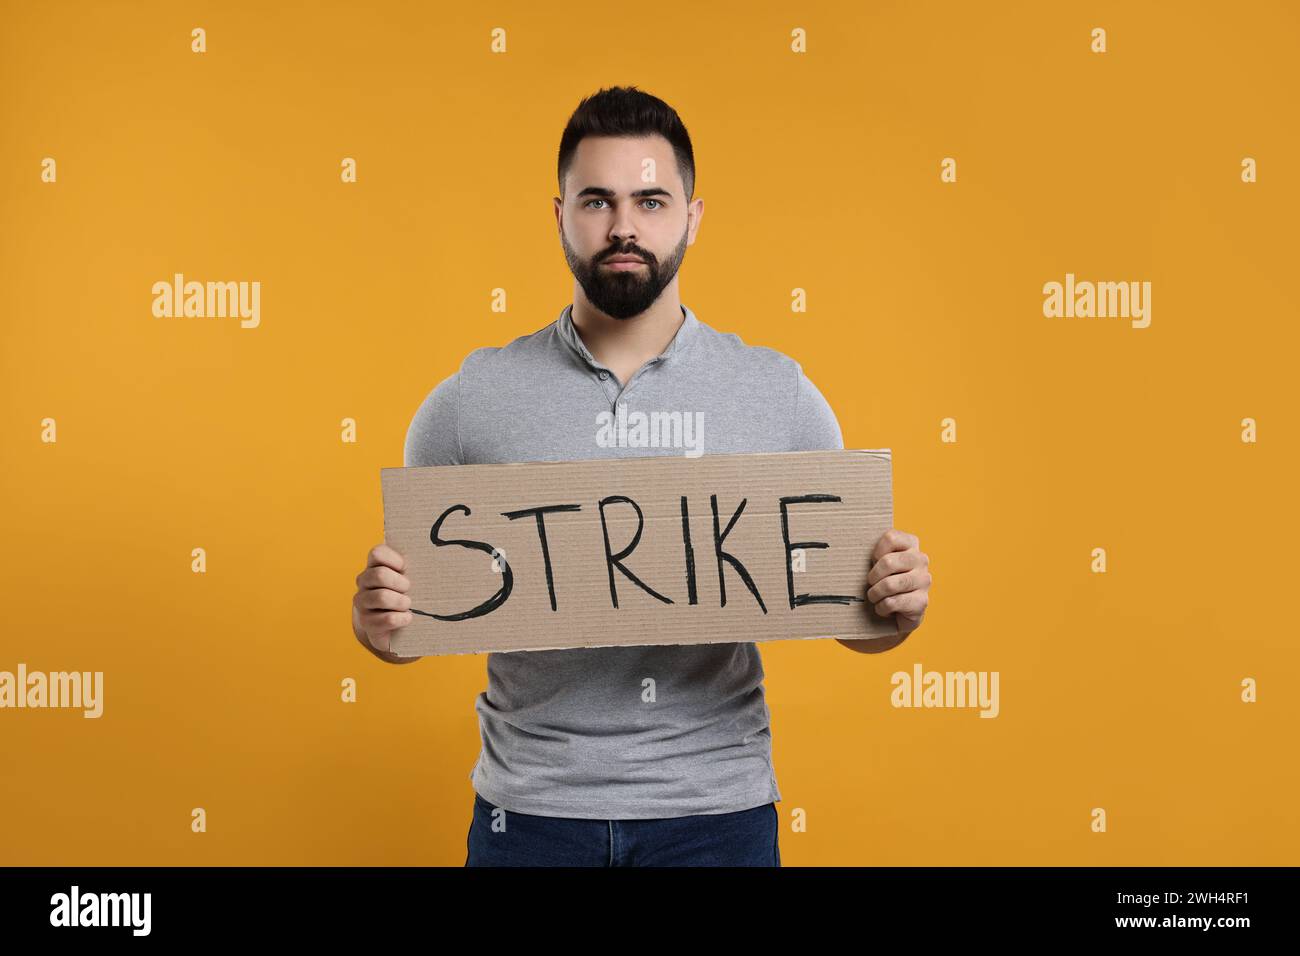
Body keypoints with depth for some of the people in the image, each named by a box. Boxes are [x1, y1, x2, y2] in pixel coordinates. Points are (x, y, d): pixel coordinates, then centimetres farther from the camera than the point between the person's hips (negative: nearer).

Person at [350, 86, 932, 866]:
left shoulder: (779, 393, 0)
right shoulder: (472, 398, -1)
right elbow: (414, 612, 3)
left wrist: (899, 602, -17)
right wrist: (378, 621, -17)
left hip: (716, 808, 0)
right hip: (532, 810, 0)